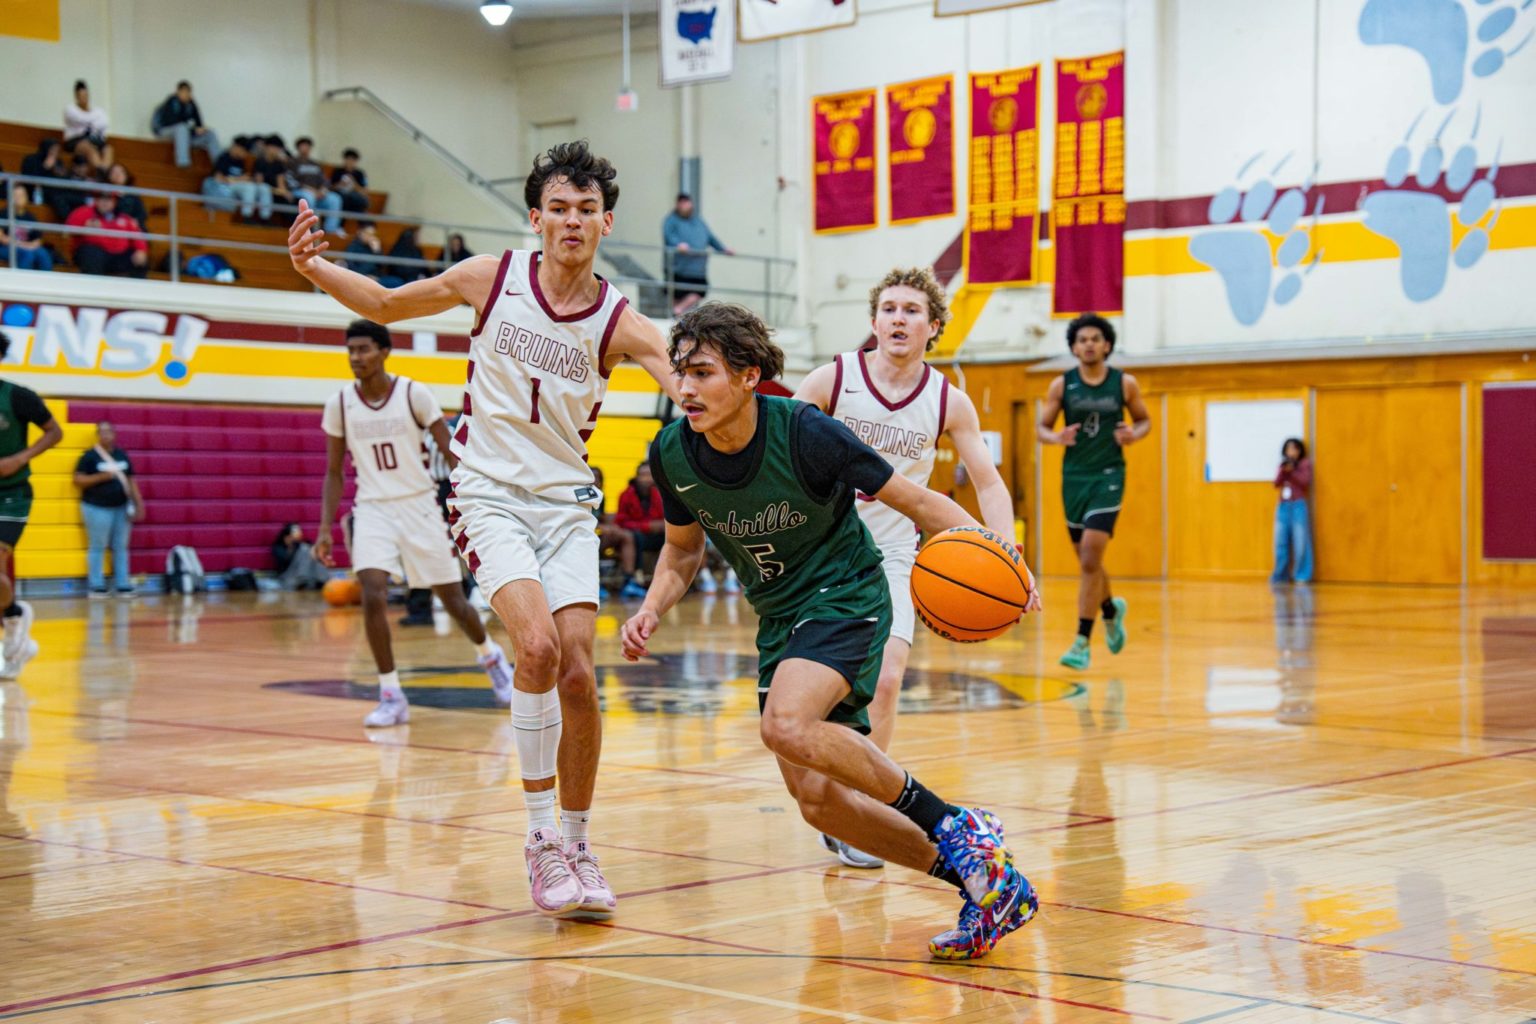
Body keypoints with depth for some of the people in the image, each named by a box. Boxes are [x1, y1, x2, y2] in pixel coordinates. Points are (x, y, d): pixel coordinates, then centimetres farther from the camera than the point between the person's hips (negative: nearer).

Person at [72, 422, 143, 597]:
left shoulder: (122, 455, 12)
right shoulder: (90, 456, -4)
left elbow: (131, 481, 15)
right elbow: (78, 480, -8)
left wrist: (138, 503, 8)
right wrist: (102, 477, -18)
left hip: (121, 508, 5)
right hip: (97, 508, -5)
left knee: (121, 547, 7)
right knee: (97, 547, -1)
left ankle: (122, 585, 12)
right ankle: (96, 586, 3)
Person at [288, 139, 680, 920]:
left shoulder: (619, 324, -6)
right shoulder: (492, 279, -5)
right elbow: (386, 305, 10)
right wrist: (312, 267, -5)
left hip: (566, 503, 2)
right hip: (490, 494, -2)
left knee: (578, 674, -4)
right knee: (538, 646, -23)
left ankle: (578, 845, 14)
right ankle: (540, 837, -11)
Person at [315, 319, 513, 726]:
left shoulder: (414, 395, -10)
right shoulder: (339, 405, -3)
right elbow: (334, 473, 6)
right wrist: (325, 530, -1)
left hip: (419, 506, -1)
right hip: (373, 510, 1)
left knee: (452, 598, 8)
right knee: (374, 597, -19)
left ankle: (491, 656, 39)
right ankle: (391, 697, -9)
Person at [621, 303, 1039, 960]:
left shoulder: (805, 433, -23)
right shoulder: (672, 454, -8)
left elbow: (914, 499, -14)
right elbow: (683, 548, 11)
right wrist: (651, 610, -8)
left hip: (846, 595, -6)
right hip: (779, 620, 7)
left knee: (786, 725, -33)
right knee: (818, 799, -1)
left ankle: (956, 829, -18)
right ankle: (983, 883, 12)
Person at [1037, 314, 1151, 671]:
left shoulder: (1124, 383, -1)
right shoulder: (1062, 385, 0)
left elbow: (1144, 419, 11)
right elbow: (1041, 427, 4)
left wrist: (1134, 434, -12)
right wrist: (1057, 437, -18)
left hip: (1108, 477, -3)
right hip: (1073, 477, 3)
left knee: (1090, 560, -14)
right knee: (1087, 560, 14)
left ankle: (1082, 642, -9)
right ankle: (1111, 609, 45)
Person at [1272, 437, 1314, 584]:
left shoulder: (1305, 464, 4)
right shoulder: (1283, 465, 16)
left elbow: (1306, 481, -9)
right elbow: (1276, 484, 6)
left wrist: (1292, 471, -14)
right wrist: (1283, 471, -8)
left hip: (1298, 506, -4)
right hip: (1283, 506, 4)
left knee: (1300, 543, -8)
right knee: (1281, 542, 2)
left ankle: (1302, 576, -4)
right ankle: (1281, 575, 7)